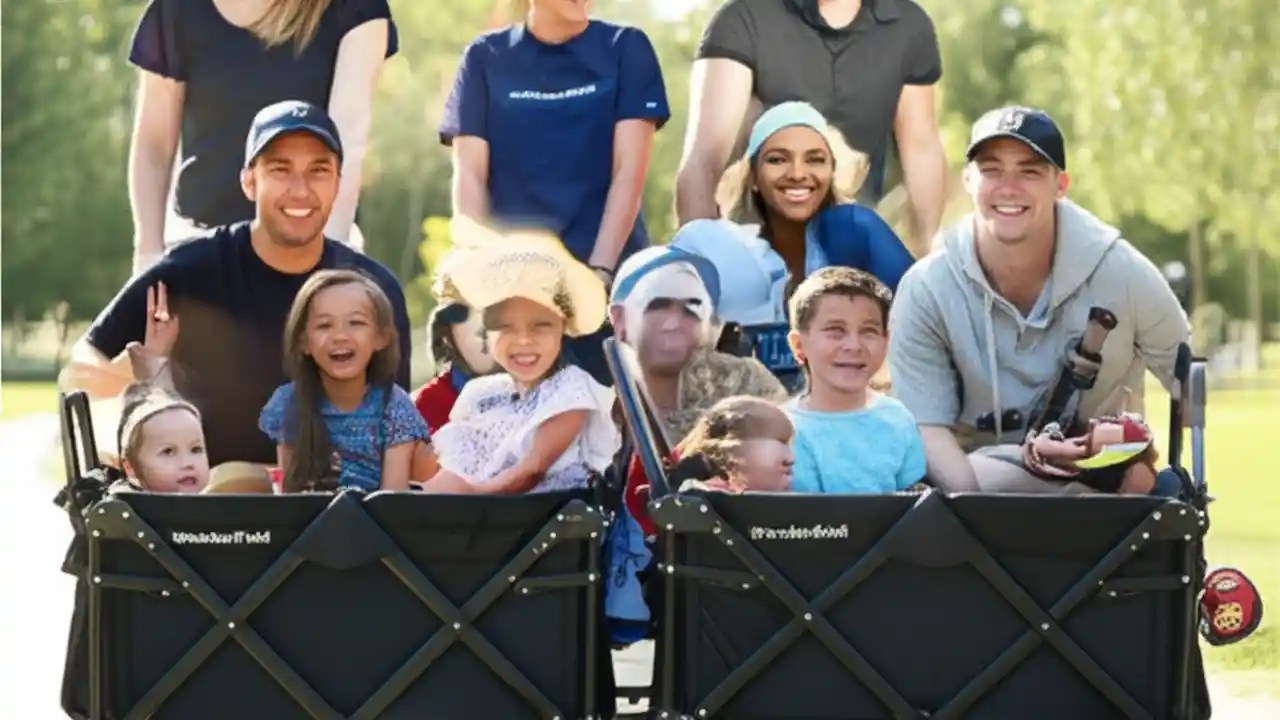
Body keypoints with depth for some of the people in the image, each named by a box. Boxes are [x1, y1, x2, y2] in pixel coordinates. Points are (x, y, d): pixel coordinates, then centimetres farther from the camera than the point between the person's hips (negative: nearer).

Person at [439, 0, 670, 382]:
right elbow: (470, 177, 2)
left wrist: (599, 270, -13)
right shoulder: (485, 57, 7)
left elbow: (629, 170, -3)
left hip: (609, 268, -1)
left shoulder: (625, 49, 4)